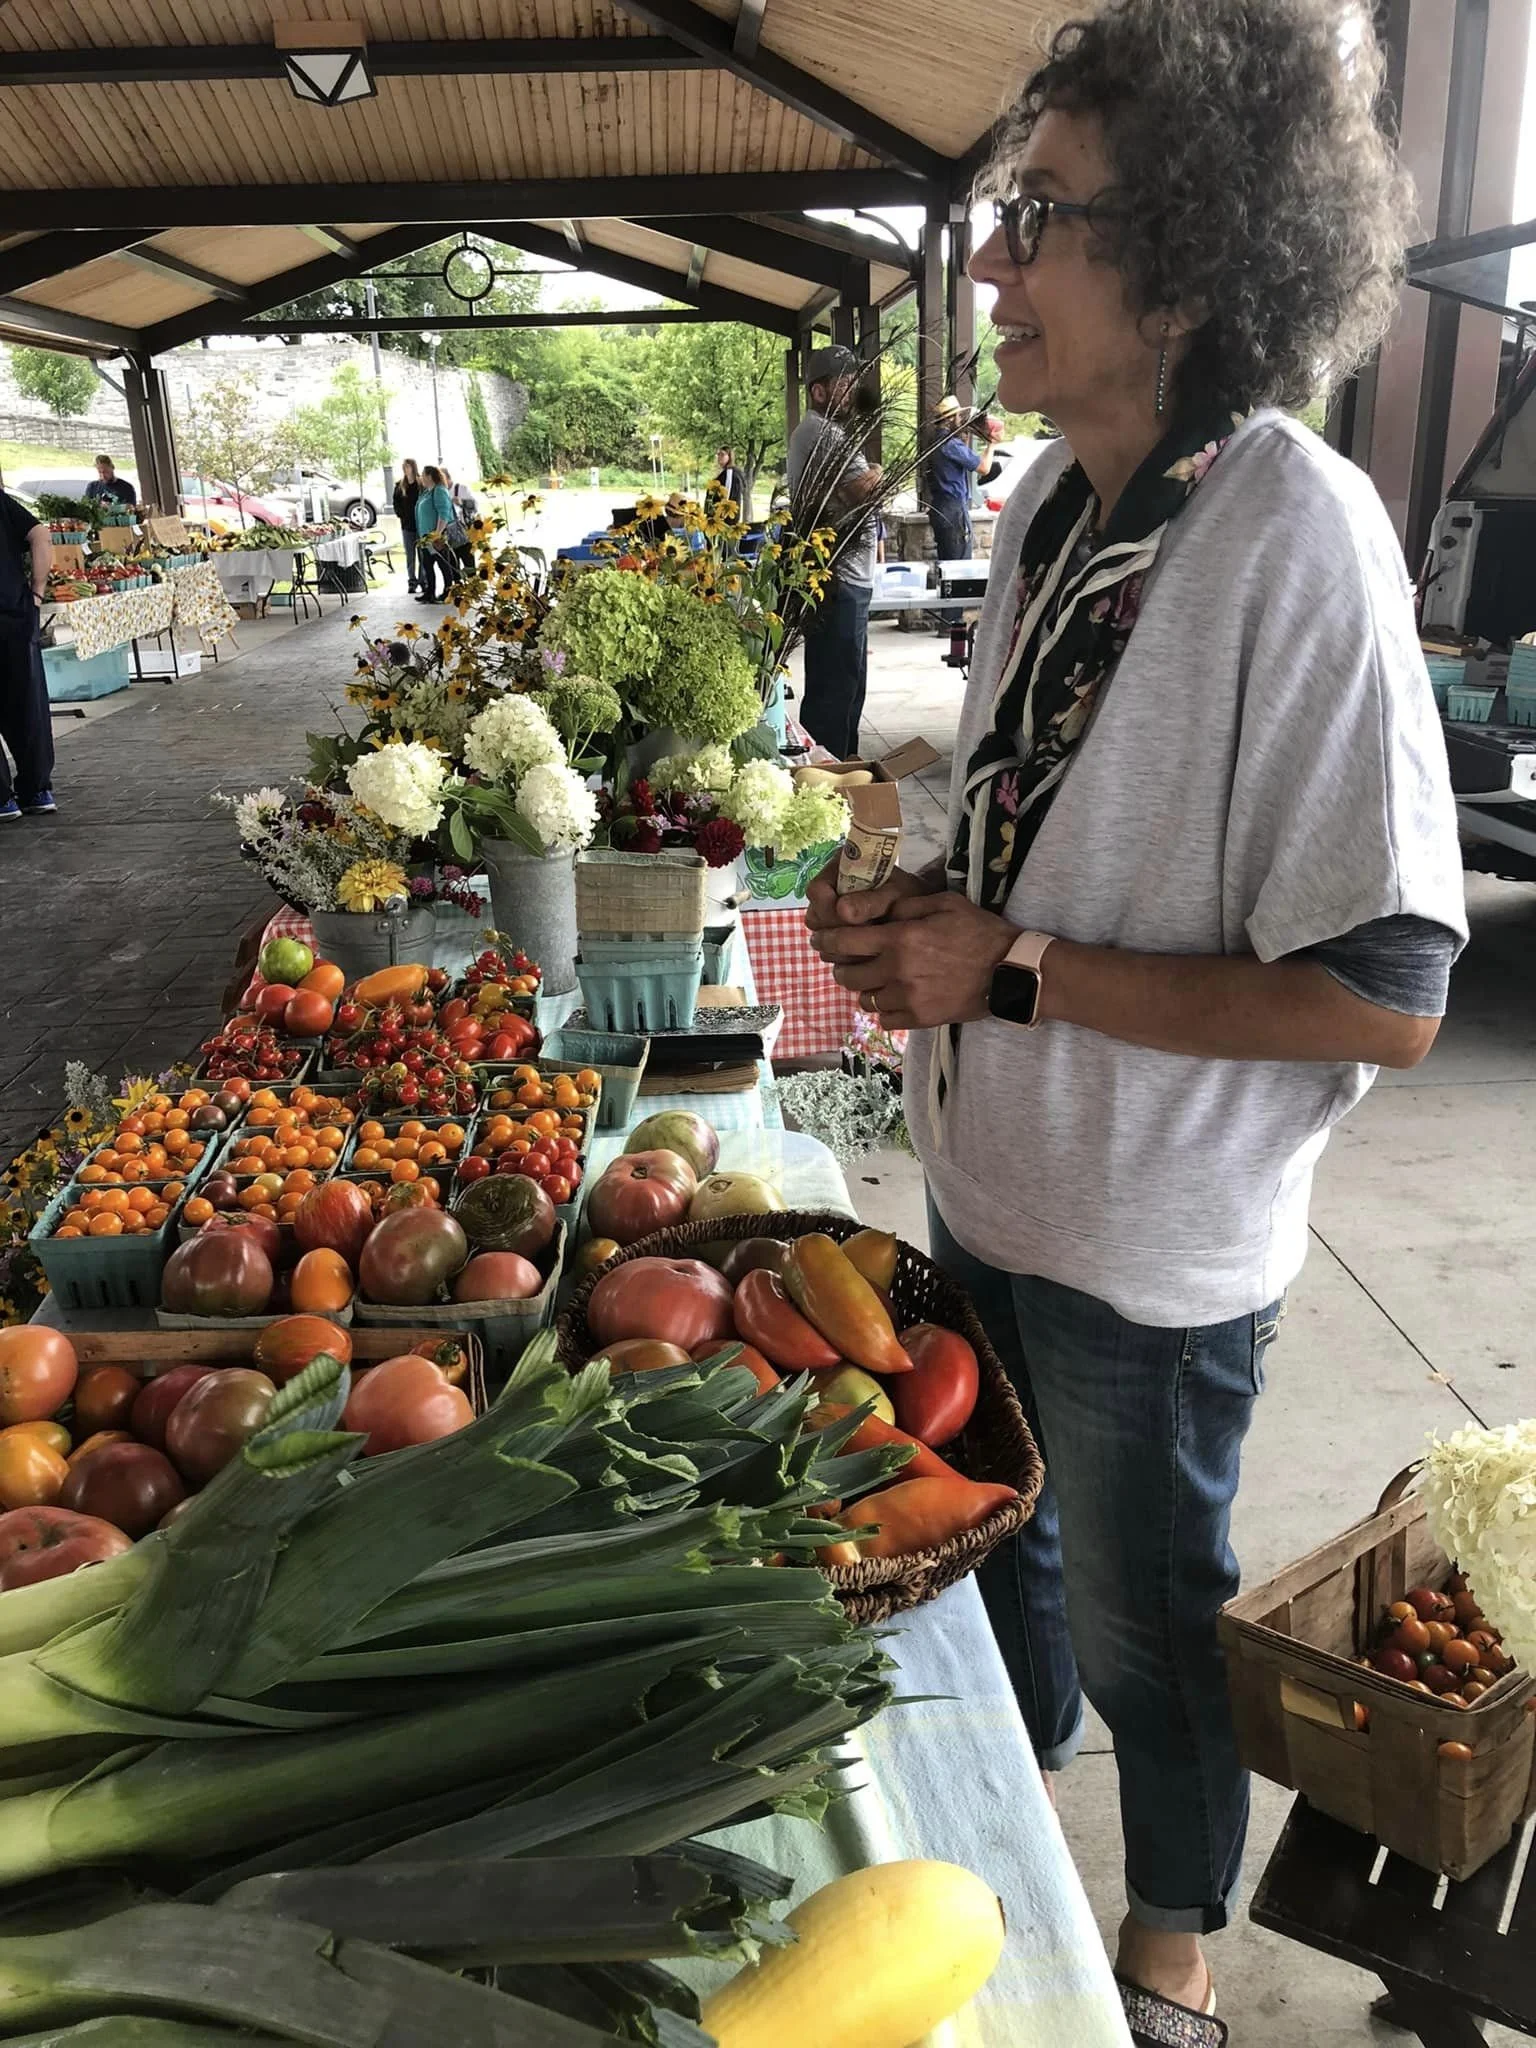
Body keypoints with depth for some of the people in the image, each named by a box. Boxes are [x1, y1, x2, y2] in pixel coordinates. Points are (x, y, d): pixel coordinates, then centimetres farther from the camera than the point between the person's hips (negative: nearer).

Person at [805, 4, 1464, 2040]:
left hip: (1149, 1252, -7)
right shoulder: (1048, 504, 1)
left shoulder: (1297, 537, -24)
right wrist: (918, 911, -4)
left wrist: (1014, 969, -25)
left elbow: (1385, 996, -26)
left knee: (1142, 1614, 17)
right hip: (987, 1183, 7)